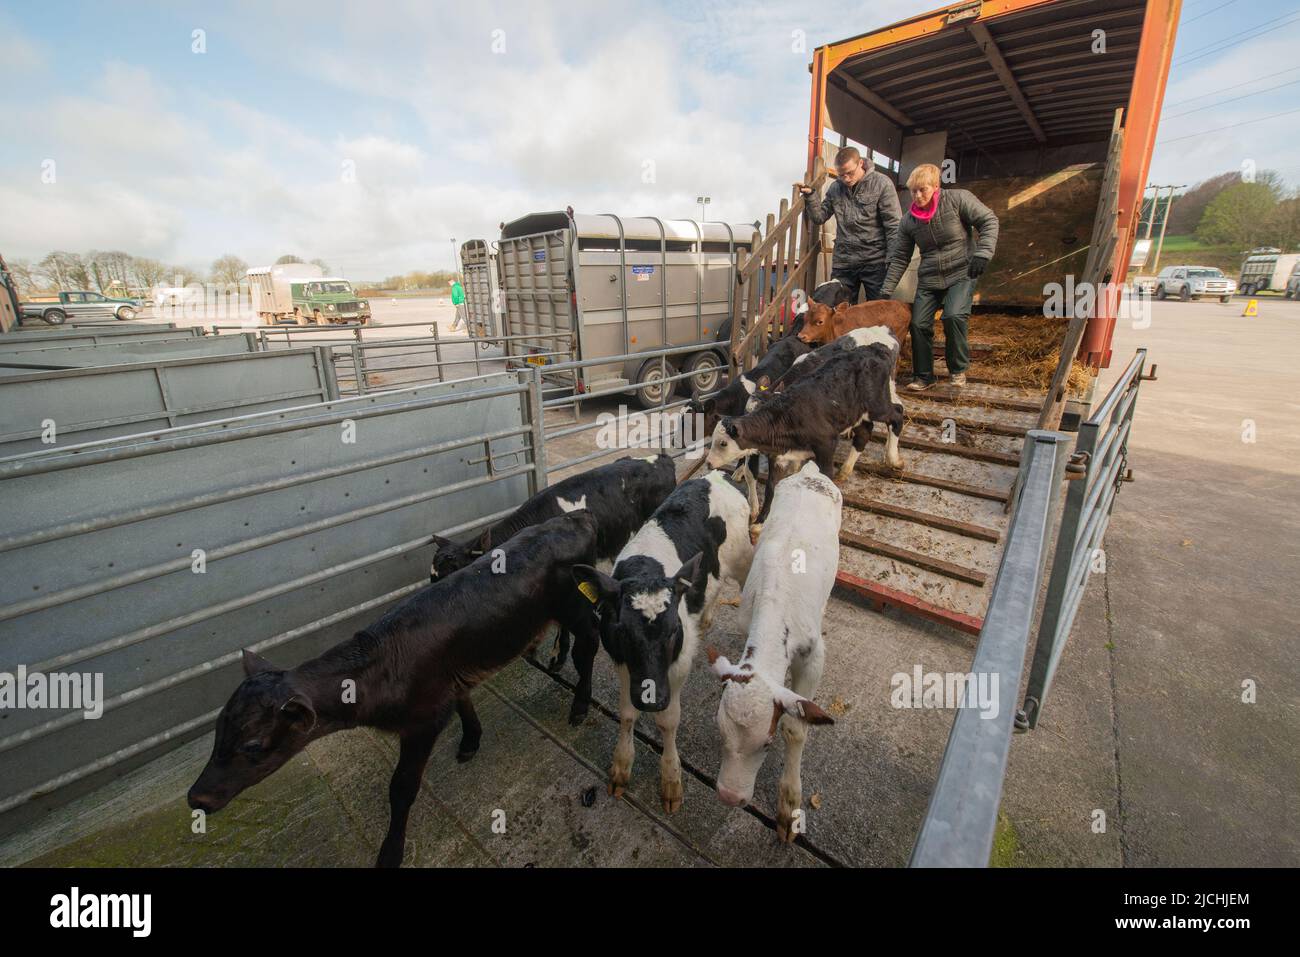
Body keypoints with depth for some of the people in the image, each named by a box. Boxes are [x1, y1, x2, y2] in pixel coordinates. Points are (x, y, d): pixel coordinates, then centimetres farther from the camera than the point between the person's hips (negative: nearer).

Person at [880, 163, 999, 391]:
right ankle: (923, 376, 12)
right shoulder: (908, 220, 2)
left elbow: (989, 221, -6)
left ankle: (958, 370, -2)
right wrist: (886, 291, -1)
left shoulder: (958, 199, -8)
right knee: (919, 324, -6)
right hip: (928, 279, 4)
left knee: (954, 316, -24)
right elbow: (899, 258, 5)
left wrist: (982, 253, -21)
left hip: (962, 274, -4)